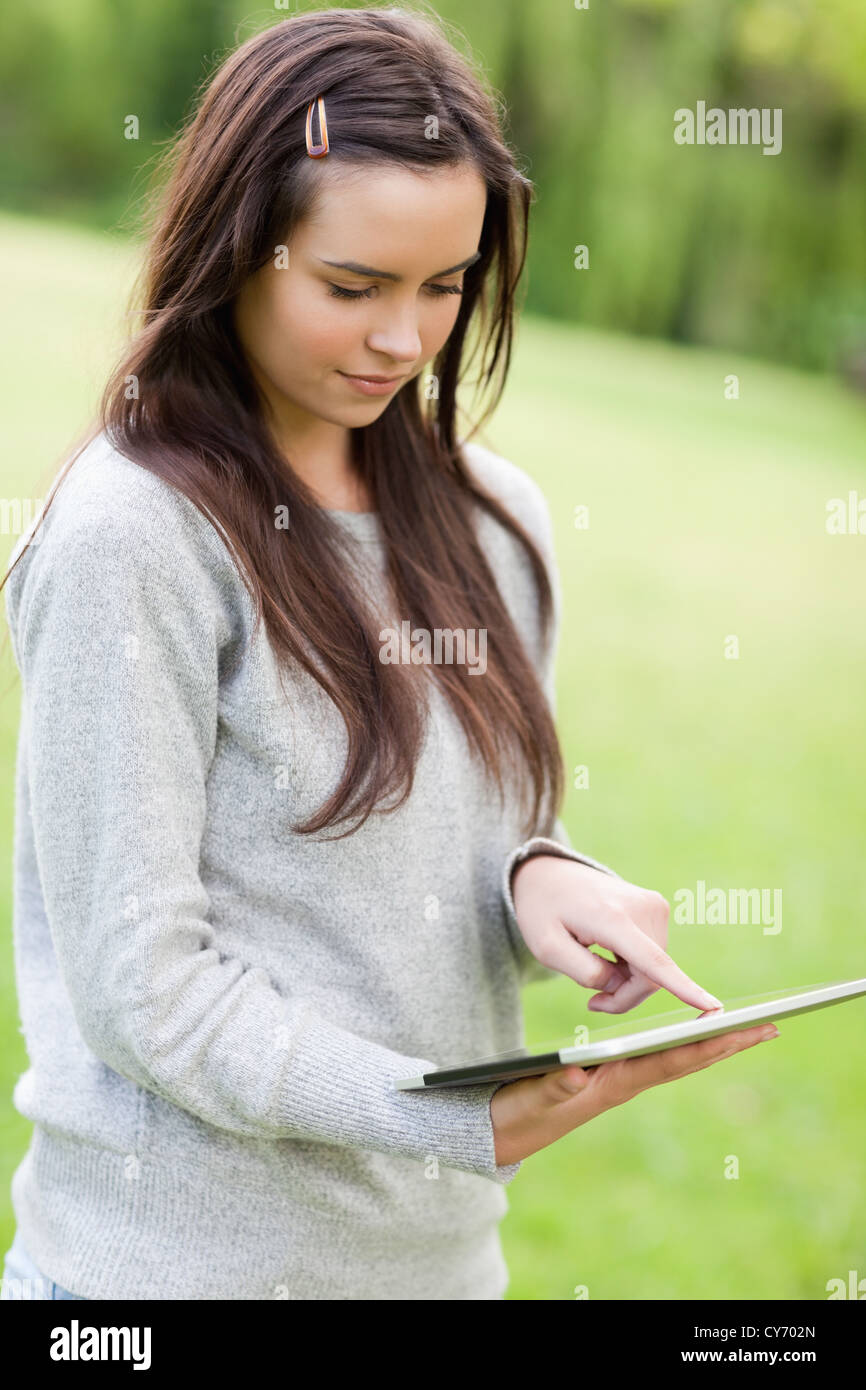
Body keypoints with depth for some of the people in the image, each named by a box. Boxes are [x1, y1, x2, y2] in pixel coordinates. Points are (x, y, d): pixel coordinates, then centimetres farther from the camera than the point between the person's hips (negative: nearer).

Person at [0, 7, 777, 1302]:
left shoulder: (497, 523, 4)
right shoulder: (136, 536, -16)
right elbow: (142, 986, -17)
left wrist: (543, 875, -10)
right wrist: (469, 1124, -25)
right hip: (187, 1253, -6)